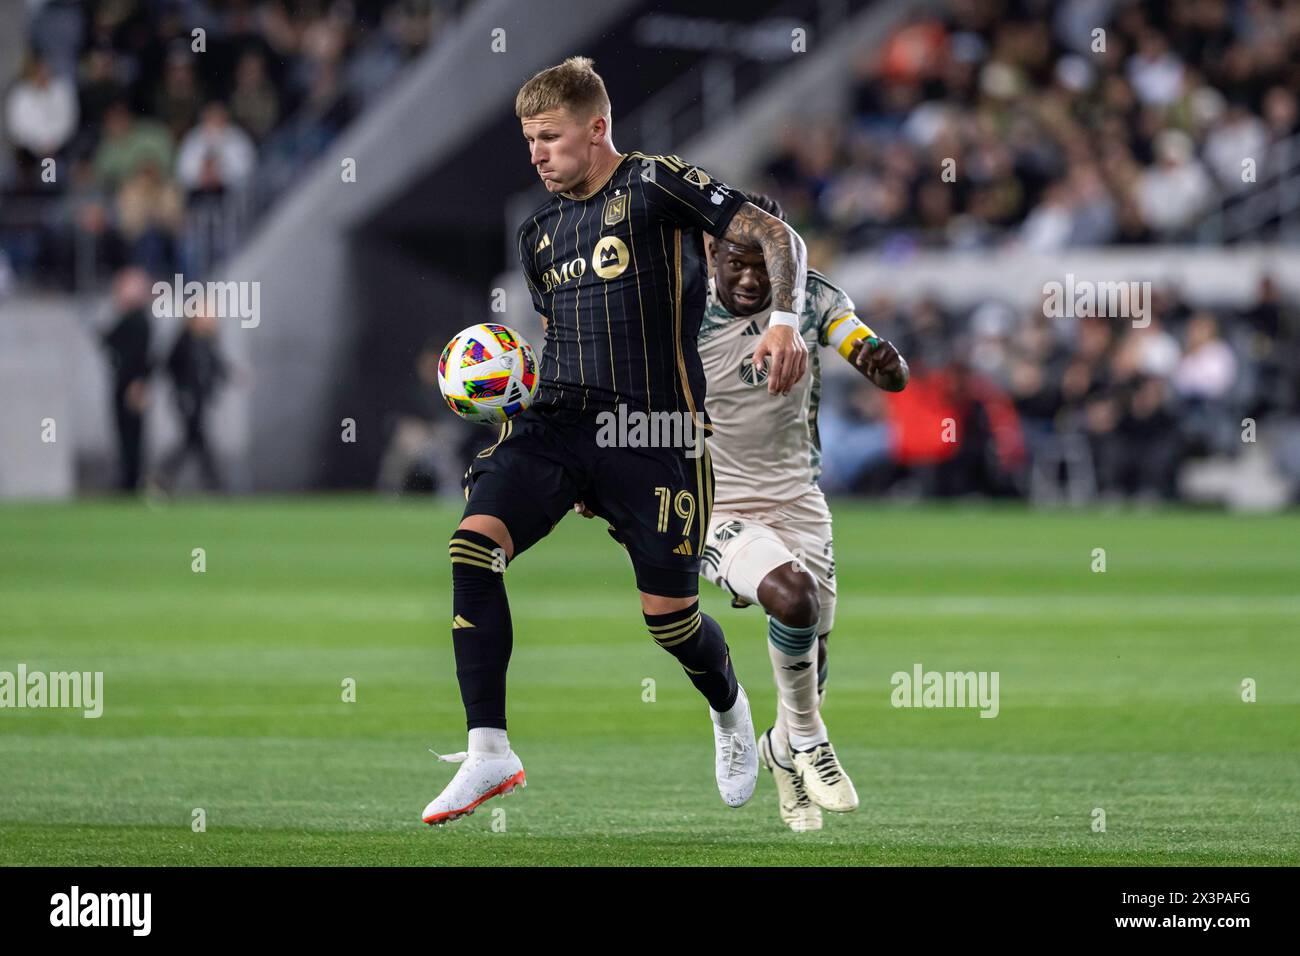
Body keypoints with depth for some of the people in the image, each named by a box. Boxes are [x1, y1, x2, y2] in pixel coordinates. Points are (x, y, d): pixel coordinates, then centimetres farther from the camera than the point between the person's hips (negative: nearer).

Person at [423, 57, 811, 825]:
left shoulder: (655, 184, -5)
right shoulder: (539, 232, 17)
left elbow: (776, 237, -10)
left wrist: (784, 320, -27)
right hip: (557, 419, 5)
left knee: (670, 613, -1)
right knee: (473, 543, -20)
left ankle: (730, 712, 37)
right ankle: (489, 753, -19)